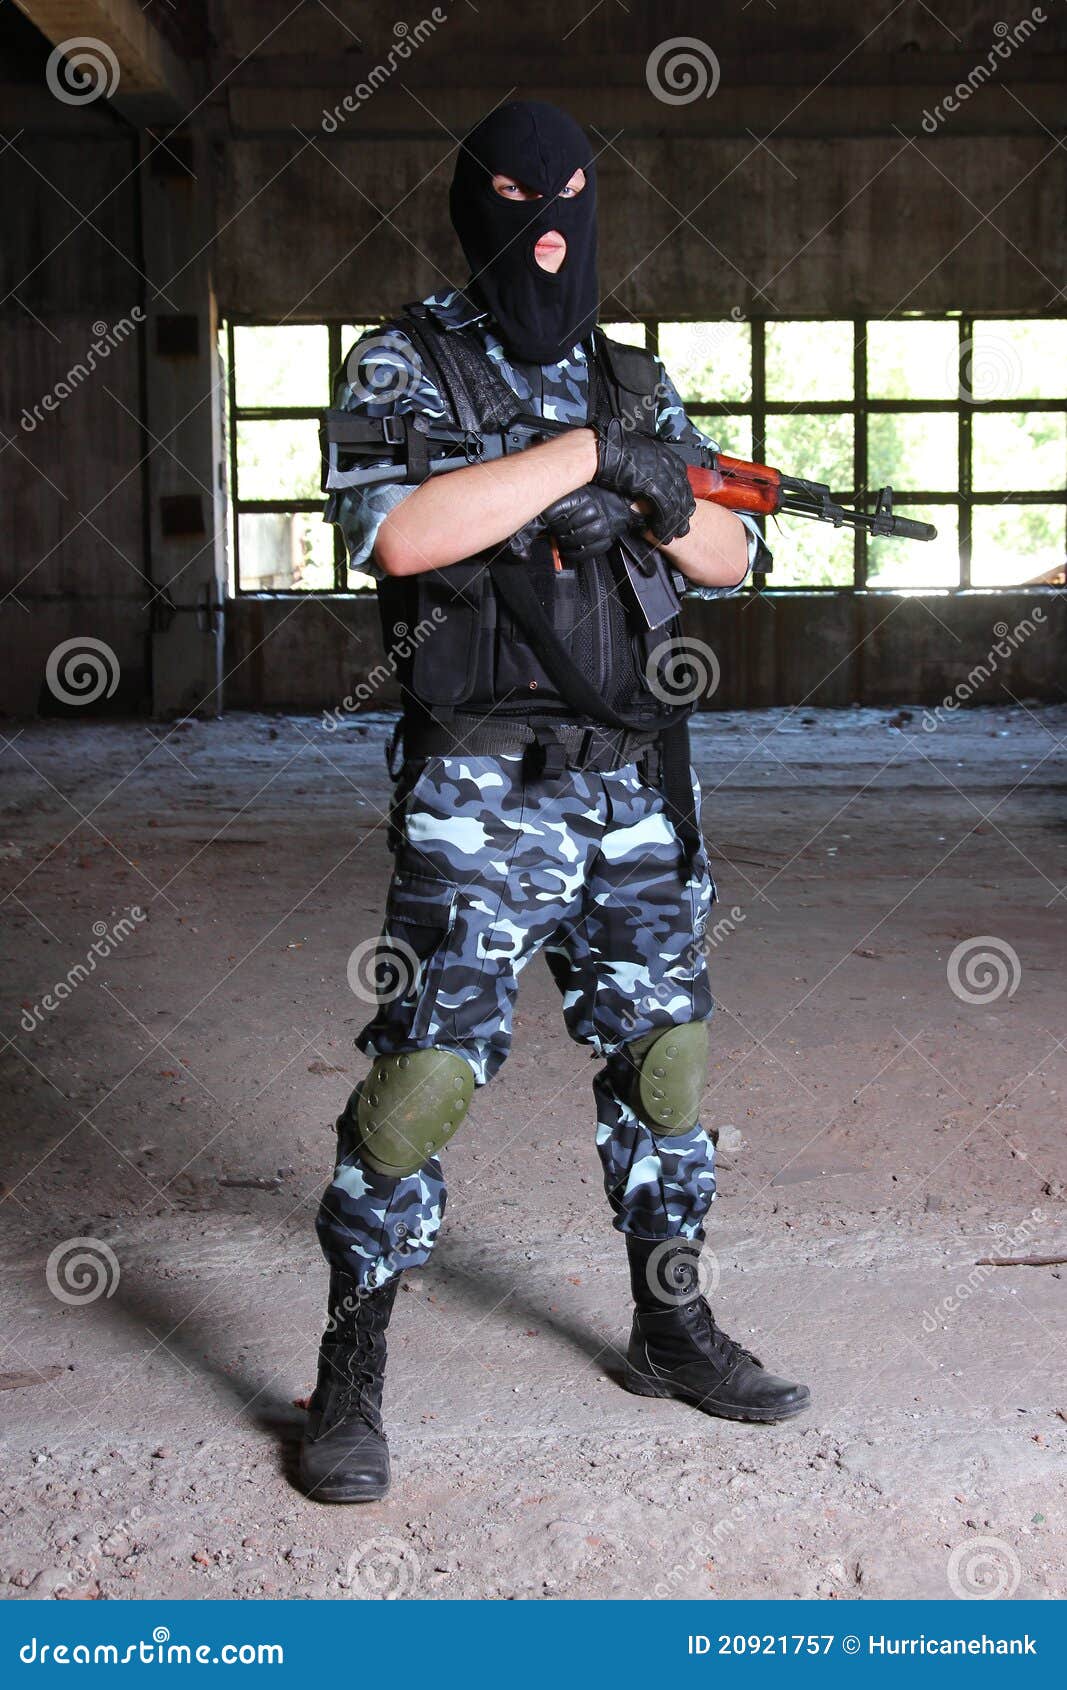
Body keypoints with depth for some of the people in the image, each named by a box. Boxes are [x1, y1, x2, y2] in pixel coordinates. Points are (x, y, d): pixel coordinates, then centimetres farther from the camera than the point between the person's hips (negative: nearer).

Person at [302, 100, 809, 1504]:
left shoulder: (637, 383, 14)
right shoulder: (404, 365, -2)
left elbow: (731, 559, 12)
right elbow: (395, 535, -21)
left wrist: (669, 501, -9)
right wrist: (584, 456, -19)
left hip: (638, 791, 6)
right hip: (483, 795, -6)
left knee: (664, 1055, 12)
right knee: (428, 1065, -9)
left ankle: (671, 1330, 28)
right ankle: (350, 1376, 6)